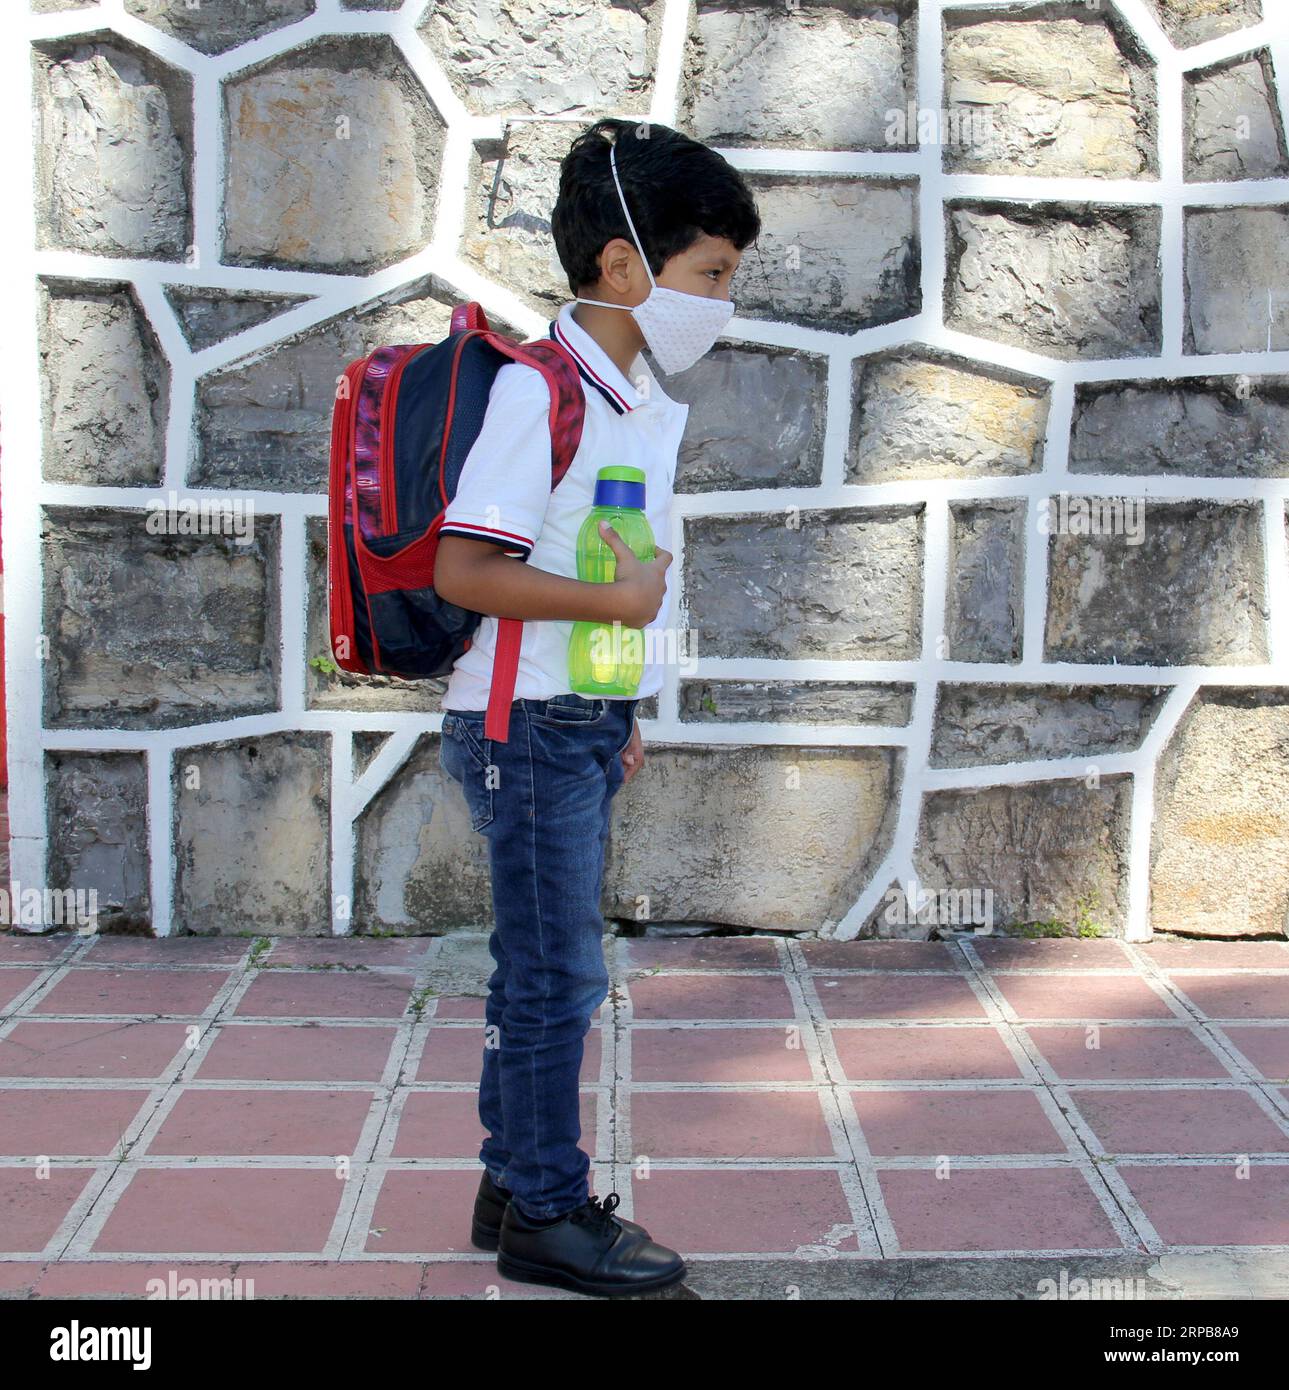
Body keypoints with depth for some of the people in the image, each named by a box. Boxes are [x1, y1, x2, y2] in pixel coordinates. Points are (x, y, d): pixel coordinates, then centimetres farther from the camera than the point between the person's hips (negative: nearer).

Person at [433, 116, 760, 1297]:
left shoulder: (642, 401, 12)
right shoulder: (537, 391, -17)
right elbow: (465, 571, -22)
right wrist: (617, 602, -18)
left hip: (580, 724, 9)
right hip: (529, 725, -9)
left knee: (540, 970, 16)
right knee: (559, 976, -1)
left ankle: (516, 1184, 28)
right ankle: (548, 1214, 12)